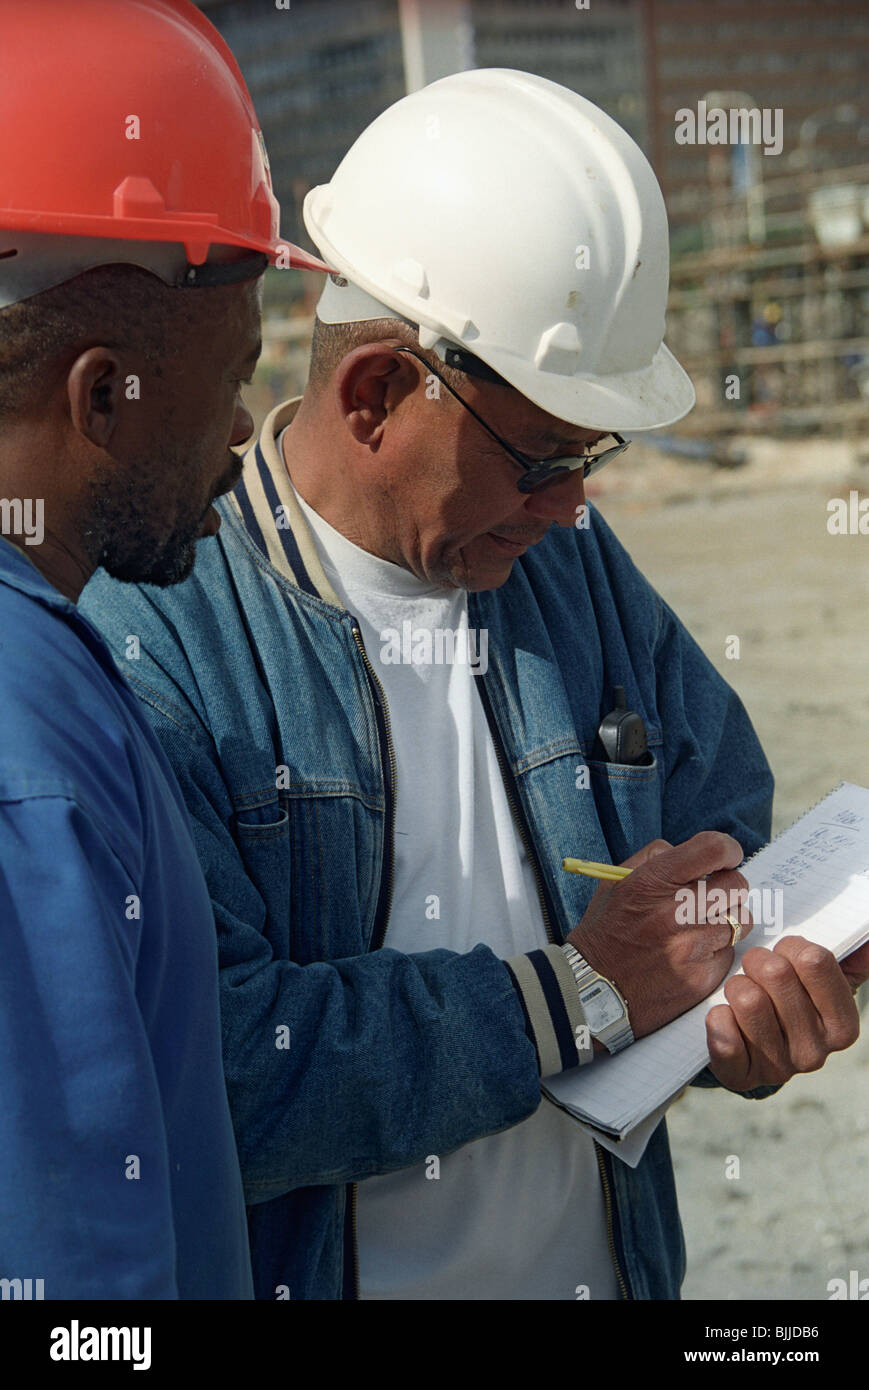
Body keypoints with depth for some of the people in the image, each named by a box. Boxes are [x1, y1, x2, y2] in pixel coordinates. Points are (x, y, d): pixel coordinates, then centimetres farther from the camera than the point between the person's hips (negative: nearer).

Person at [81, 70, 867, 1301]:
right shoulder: (146, 632, -21)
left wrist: (737, 1010, -12)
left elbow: (729, 854, 10)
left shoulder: (581, 566, 0)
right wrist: (581, 996, -23)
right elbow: (197, 1075, -30)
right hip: (304, 1270, -5)